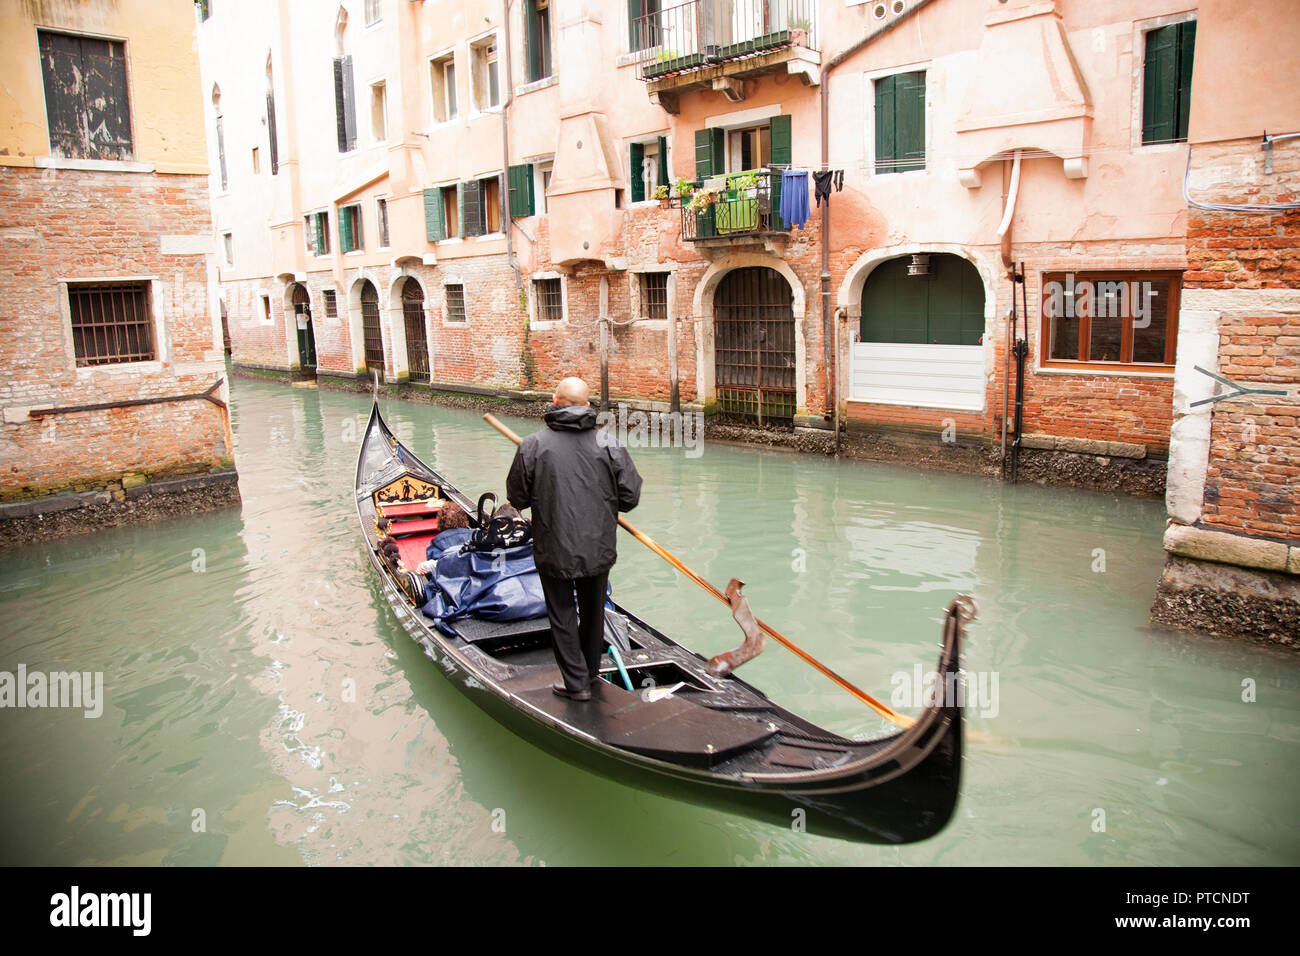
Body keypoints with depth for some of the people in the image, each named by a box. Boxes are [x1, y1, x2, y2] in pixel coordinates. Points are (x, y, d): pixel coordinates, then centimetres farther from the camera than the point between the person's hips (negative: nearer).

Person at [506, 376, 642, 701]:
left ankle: (576, 683, 16)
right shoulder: (609, 446, -8)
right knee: (593, 610, 21)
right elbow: (630, 498, -5)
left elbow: (517, 498, -4)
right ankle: (591, 670, 37)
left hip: (554, 550, -2)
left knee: (562, 614, 13)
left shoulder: (532, 446, -12)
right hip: (599, 549, 2)